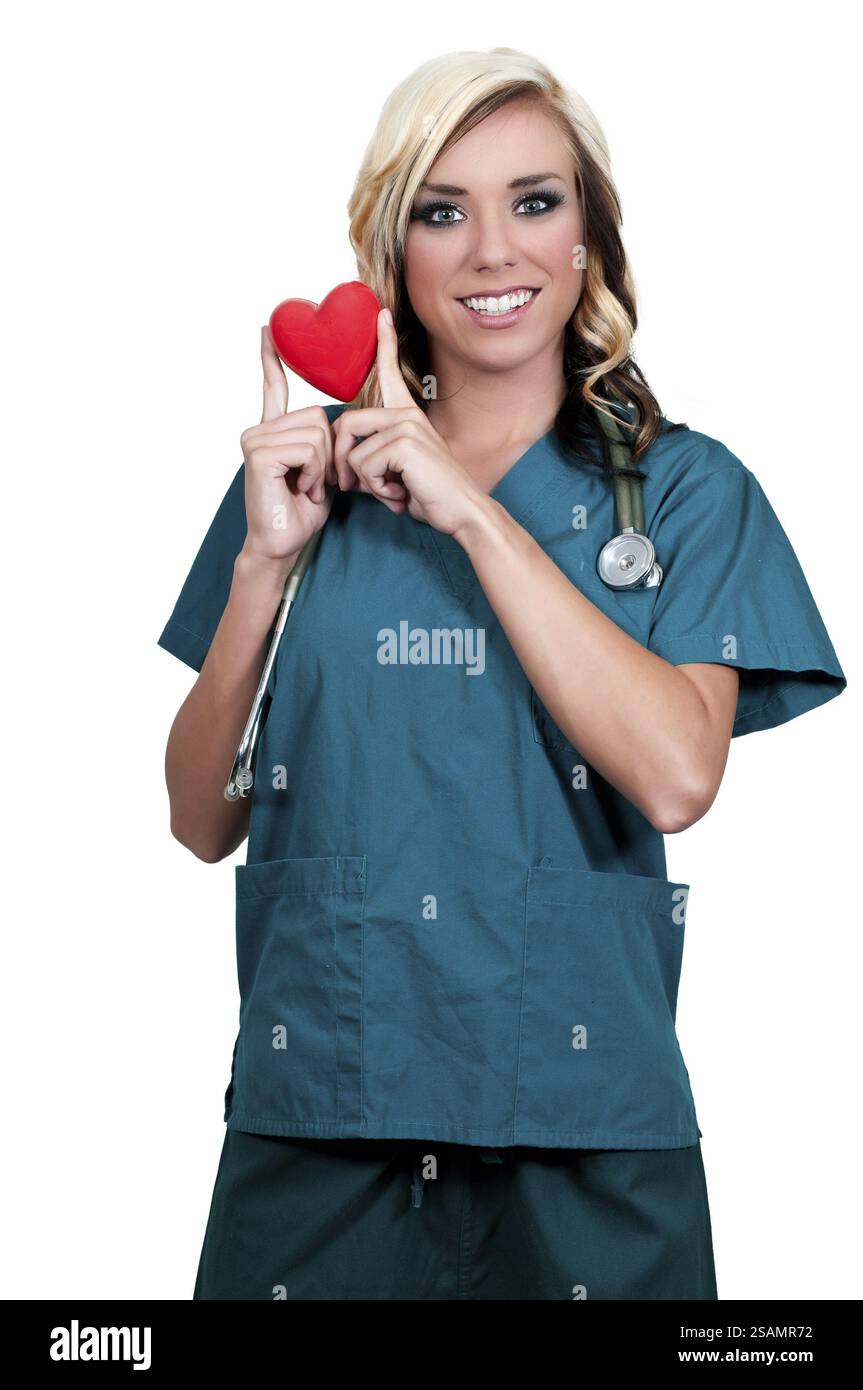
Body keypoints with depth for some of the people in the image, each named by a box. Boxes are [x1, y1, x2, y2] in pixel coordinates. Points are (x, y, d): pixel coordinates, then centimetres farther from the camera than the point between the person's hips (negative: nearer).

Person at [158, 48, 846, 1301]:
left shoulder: (682, 486, 2)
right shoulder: (305, 472, 7)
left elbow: (677, 776, -16)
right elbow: (204, 821, 4)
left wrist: (470, 510, -14)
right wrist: (266, 558, -8)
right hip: (317, 1117, 2)